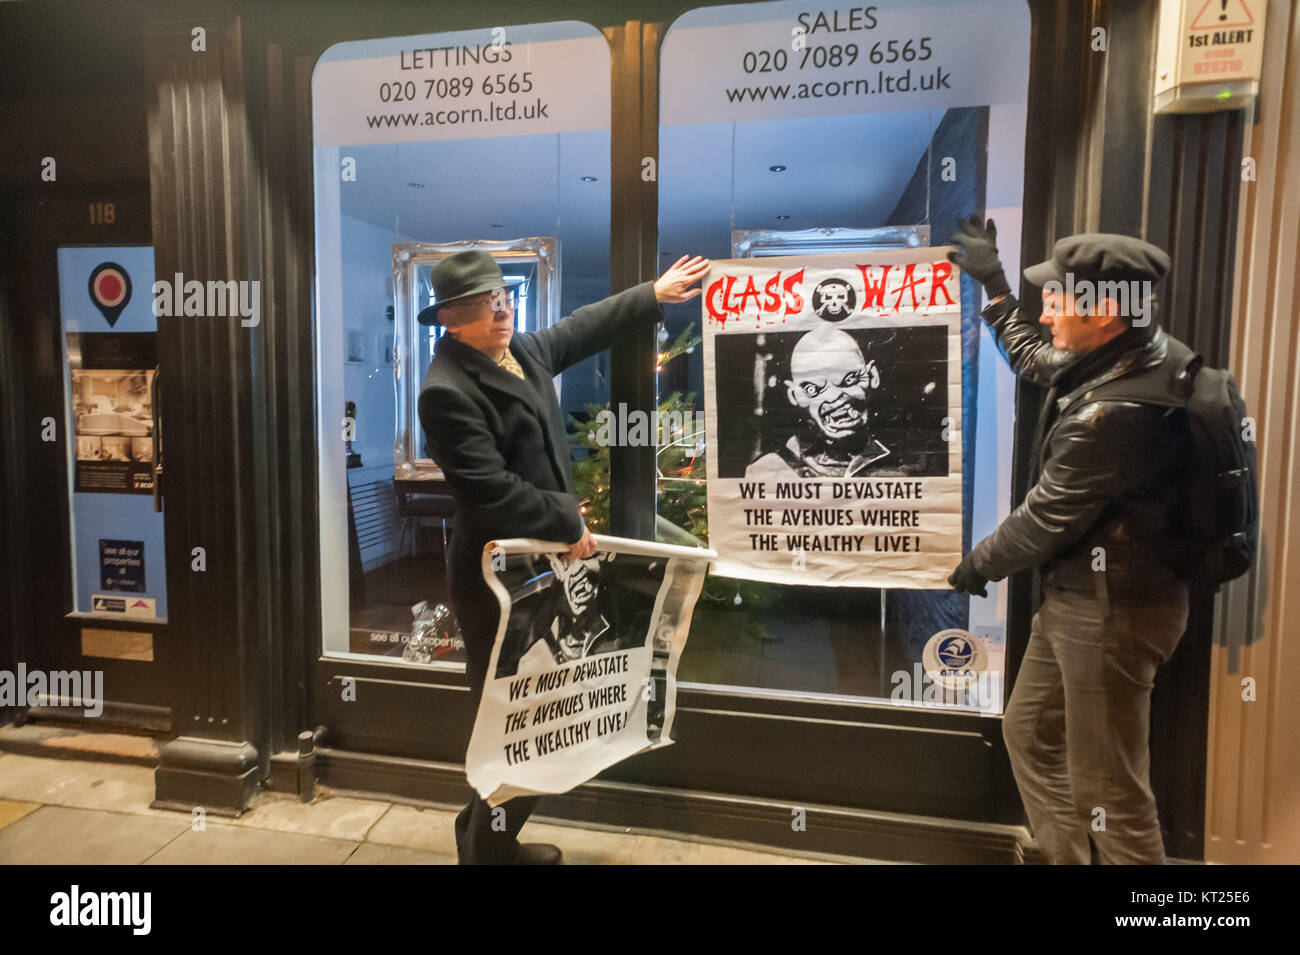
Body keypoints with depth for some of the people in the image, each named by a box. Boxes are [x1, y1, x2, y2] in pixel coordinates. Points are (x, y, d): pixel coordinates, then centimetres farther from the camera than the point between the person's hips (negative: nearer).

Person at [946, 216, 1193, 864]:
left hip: (1111, 609, -10)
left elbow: (1043, 520, -19)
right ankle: (1064, 859, 39)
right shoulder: (1144, 351, 1)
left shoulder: (1115, 413, -30)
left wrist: (977, 566, 0)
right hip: (1078, 593, 10)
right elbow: (1033, 360, 20)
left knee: (1107, 792, 3)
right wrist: (993, 282, 27)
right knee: (1029, 736, 22)